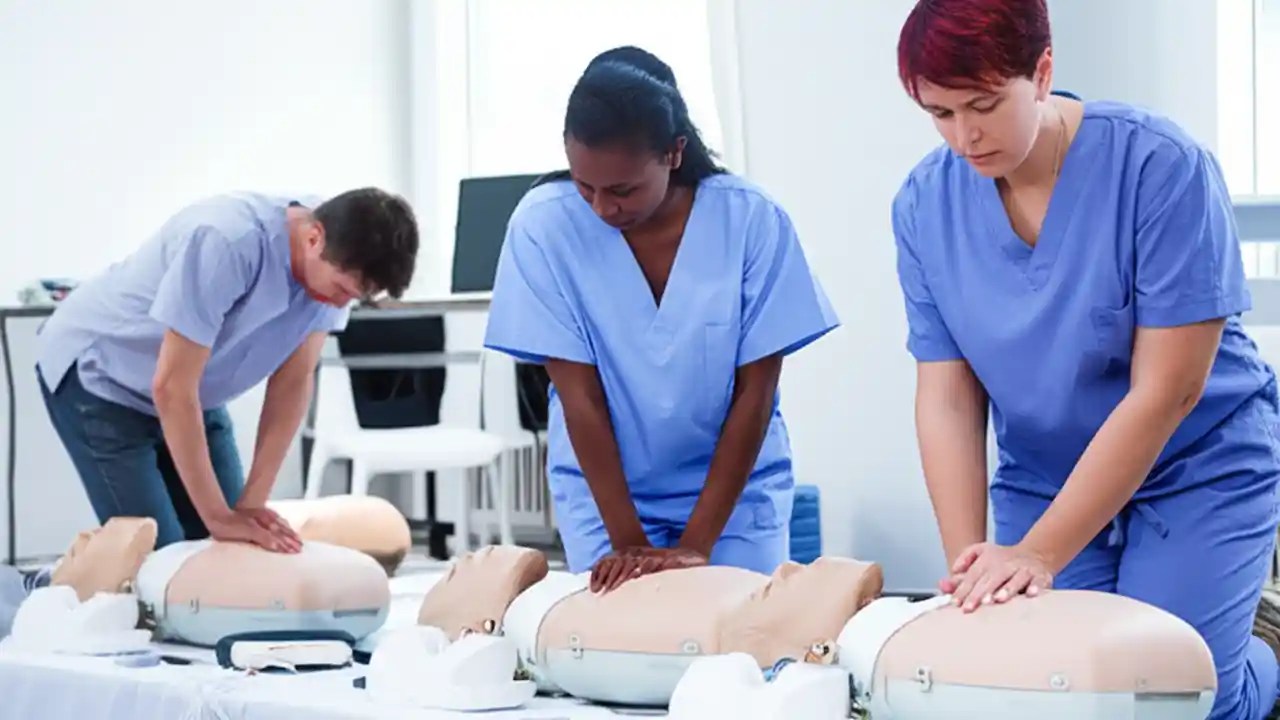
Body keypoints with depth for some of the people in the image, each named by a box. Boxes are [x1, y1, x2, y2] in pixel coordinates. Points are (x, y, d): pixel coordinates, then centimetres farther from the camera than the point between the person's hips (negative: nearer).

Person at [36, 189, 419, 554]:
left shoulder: (332, 262, -17)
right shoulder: (225, 243, -38)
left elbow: (293, 382, -10)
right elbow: (171, 388, -33)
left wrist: (251, 504, -15)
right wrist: (218, 516, -30)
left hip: (192, 392, 7)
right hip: (96, 376, -7)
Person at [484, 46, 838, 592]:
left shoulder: (751, 220, -17)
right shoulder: (543, 224, -17)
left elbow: (755, 393, -13)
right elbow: (579, 394, -15)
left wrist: (696, 545, -17)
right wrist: (628, 542, -18)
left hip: (735, 487, 0)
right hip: (603, 489, 0)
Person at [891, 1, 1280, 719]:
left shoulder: (1163, 166, -23)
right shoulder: (925, 203, -9)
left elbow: (1165, 392, -23)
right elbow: (947, 399, -8)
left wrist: (1037, 555, -25)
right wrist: (970, 564, -20)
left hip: (1196, 471, -4)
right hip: (1043, 481, 4)